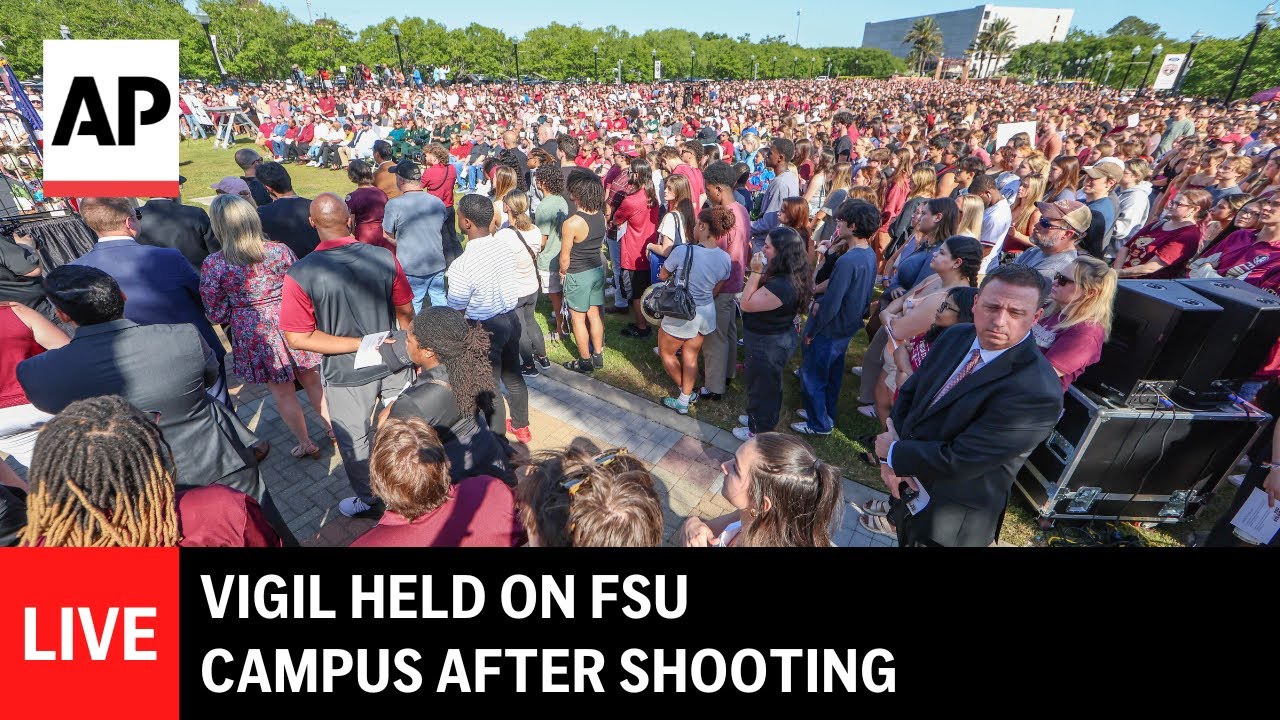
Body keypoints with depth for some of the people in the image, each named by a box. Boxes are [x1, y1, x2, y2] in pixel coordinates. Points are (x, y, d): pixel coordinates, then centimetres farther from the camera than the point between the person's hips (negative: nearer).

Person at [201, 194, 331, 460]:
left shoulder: (214, 264, -14)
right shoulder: (279, 251, -9)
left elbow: (217, 313, -7)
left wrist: (234, 312, 15)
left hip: (254, 336, -1)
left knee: (282, 393, 14)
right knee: (312, 381, 18)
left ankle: (305, 443, 28)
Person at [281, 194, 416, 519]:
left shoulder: (300, 274, -19)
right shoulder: (384, 258, -14)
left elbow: (297, 338, -19)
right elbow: (406, 312, -3)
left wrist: (361, 343, -16)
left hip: (348, 374, -2)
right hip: (395, 364, 3)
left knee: (355, 441, 19)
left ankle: (369, 502, 40)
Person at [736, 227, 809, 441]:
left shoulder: (781, 285, -36)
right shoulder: (790, 276, -4)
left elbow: (747, 304, -27)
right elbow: (755, 298, 6)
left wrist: (755, 272, -27)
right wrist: (760, 272, -3)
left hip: (769, 344, -10)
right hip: (778, 337, 10)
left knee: (761, 386, 12)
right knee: (768, 383, 28)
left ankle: (758, 431, 35)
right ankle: (759, 418, 52)